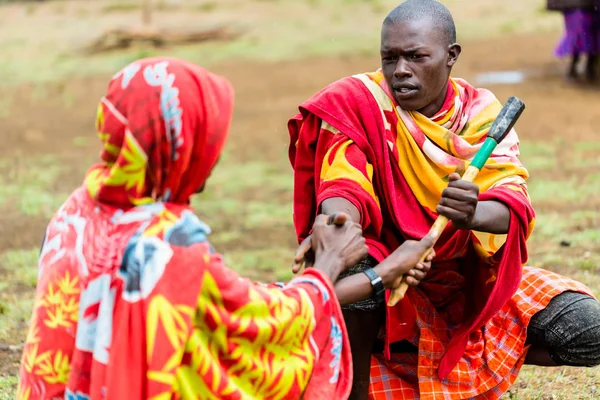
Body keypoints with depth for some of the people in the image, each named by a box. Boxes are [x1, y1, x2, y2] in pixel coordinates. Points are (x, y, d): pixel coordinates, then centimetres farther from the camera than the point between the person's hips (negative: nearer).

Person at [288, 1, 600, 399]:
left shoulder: (480, 111, -6)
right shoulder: (359, 103, -12)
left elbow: (512, 202, -19)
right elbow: (343, 187, -26)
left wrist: (473, 215, -44)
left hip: (471, 281, 3)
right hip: (388, 280, -3)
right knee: (353, 267, -38)